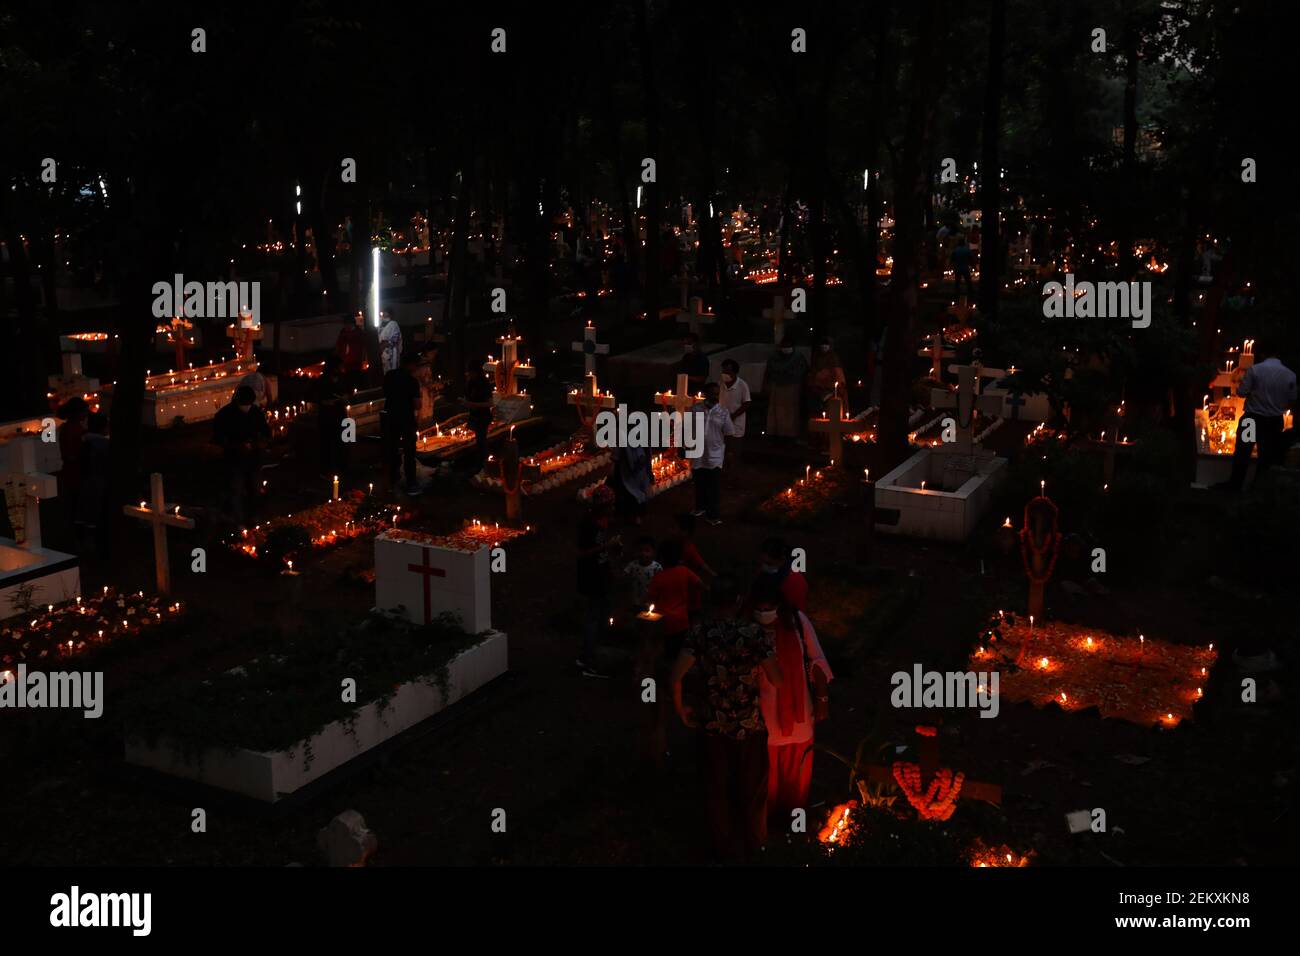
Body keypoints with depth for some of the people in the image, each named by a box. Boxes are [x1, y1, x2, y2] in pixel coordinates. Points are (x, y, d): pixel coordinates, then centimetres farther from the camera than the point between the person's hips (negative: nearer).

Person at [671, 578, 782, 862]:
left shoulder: (699, 633, -11)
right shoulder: (755, 632, -15)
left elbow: (677, 675, -18)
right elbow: (777, 680, -16)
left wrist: (680, 709, -2)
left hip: (714, 725, 1)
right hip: (750, 726, -1)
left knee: (718, 788, 22)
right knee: (752, 788, 22)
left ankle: (724, 847, 38)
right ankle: (752, 846, 40)